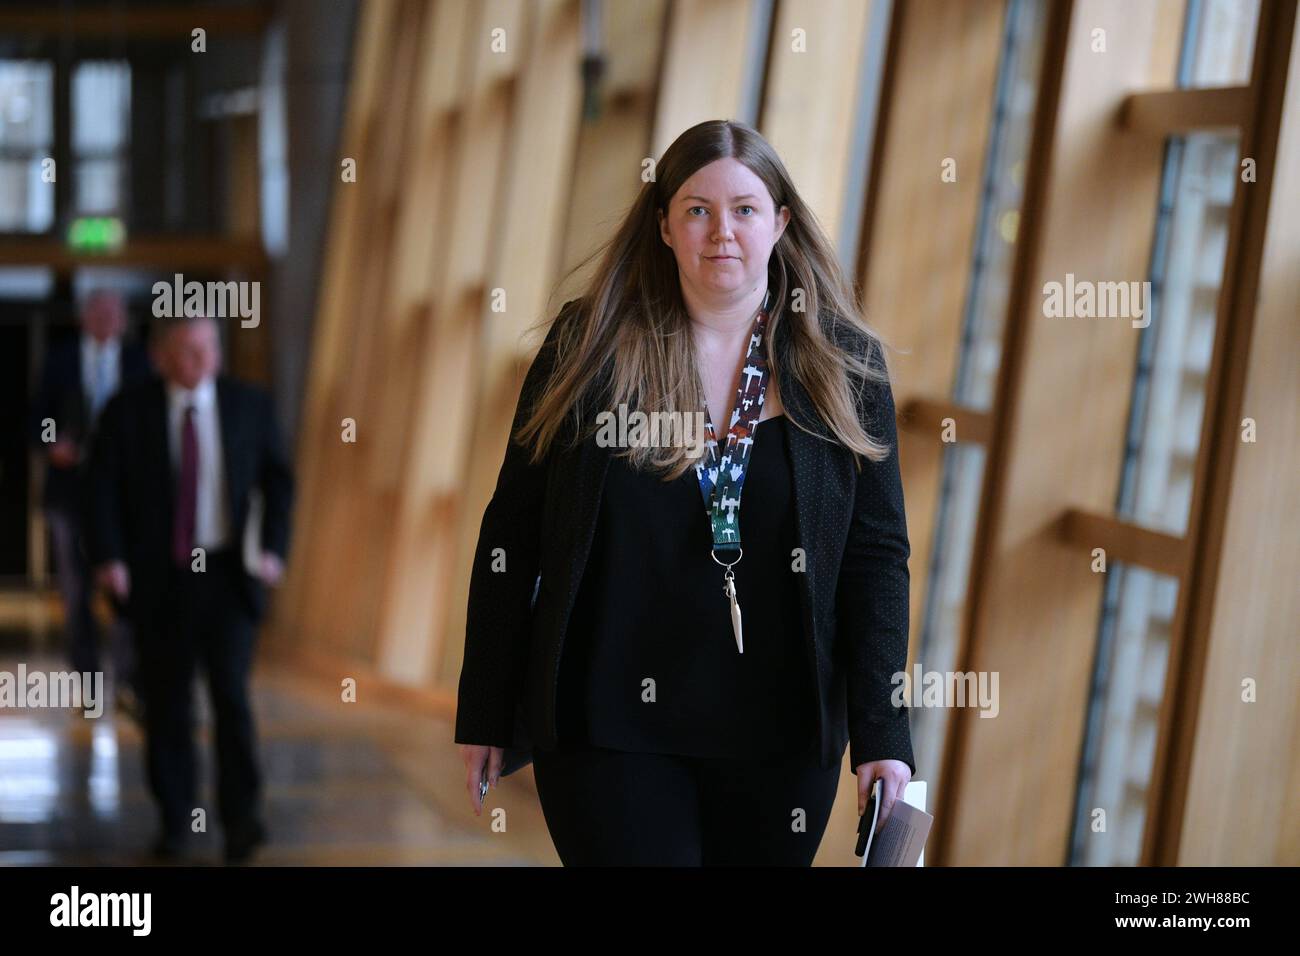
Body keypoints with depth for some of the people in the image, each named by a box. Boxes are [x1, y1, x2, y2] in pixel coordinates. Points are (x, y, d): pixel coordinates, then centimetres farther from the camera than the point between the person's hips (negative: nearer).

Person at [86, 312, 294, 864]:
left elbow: (278, 482, 6)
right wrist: (109, 558, -14)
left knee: (231, 692, -11)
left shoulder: (250, 405, 2)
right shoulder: (127, 412, -1)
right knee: (166, 702, 6)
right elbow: (103, 488, -2)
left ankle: (241, 819, -8)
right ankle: (174, 820, 17)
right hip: (157, 577, 0)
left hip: (228, 574, 0)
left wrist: (273, 549, -7)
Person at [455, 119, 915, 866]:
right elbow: (511, 538, 3)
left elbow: (878, 555, 0)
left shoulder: (843, 362, 2)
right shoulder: (589, 347, -1)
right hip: (610, 726, -1)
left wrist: (882, 735, -7)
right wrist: (485, 716, 2)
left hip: (779, 735, 2)